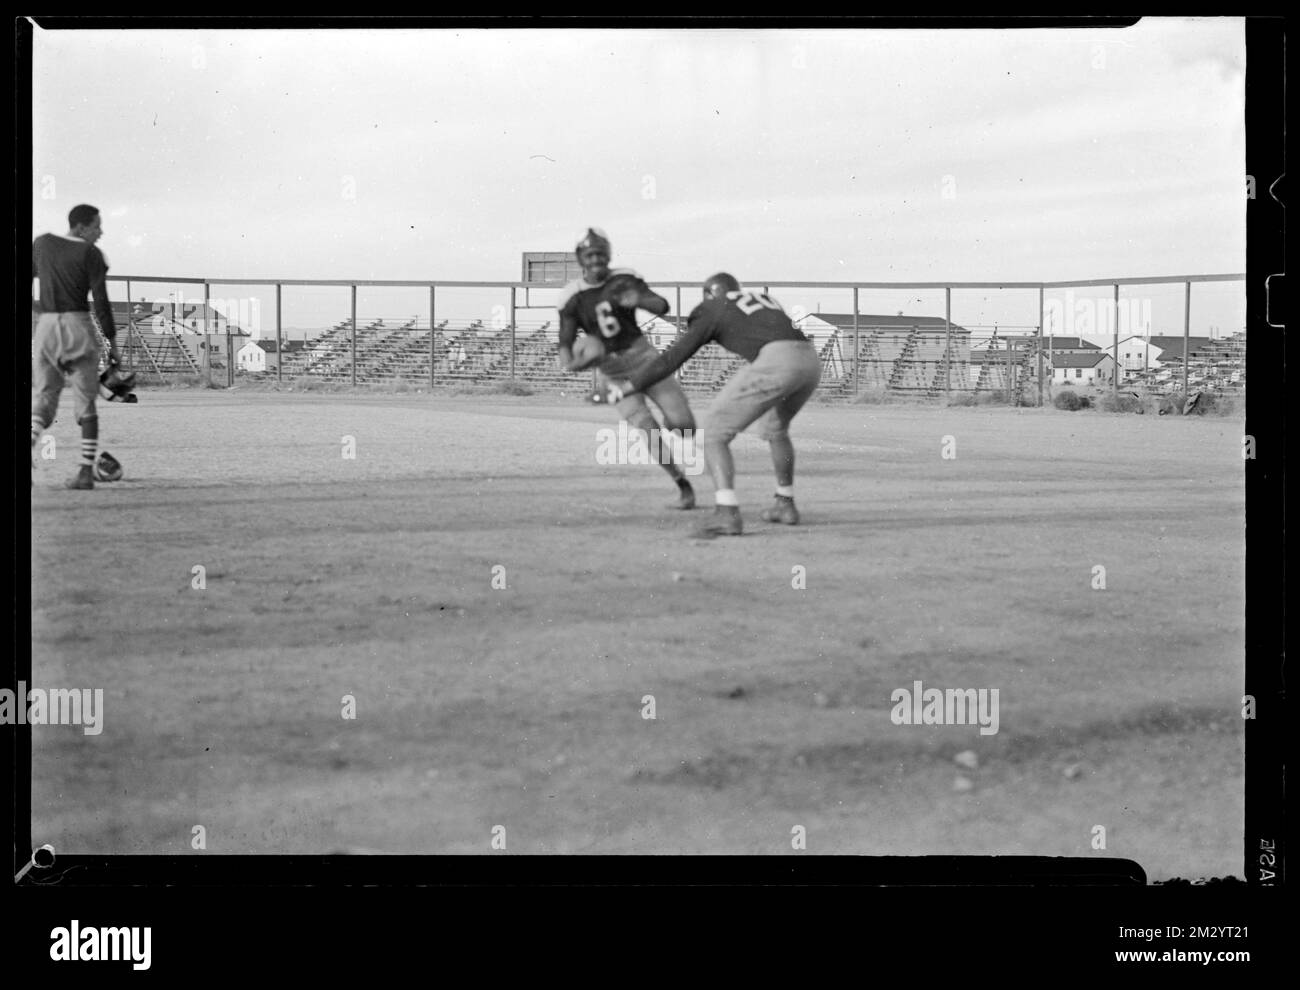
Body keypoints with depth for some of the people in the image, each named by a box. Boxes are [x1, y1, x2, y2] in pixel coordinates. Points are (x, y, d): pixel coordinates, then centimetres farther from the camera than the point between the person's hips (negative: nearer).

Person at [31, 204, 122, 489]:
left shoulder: (41, 243, 9)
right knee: (86, 404, 5)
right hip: (78, 325, -3)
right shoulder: (91, 253, -5)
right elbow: (101, 301, -8)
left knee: (43, 398, 7)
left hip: (46, 326, 3)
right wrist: (113, 344, -2)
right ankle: (86, 471, 1)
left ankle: (30, 443, -22)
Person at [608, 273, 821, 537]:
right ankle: (785, 505, 41)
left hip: (776, 363, -7)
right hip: (811, 360, 7)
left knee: (714, 433, 2)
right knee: (775, 426, 36)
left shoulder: (712, 311, 20)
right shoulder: (764, 299, 38)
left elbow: (672, 358, 15)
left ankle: (727, 514, -15)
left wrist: (629, 385, 20)